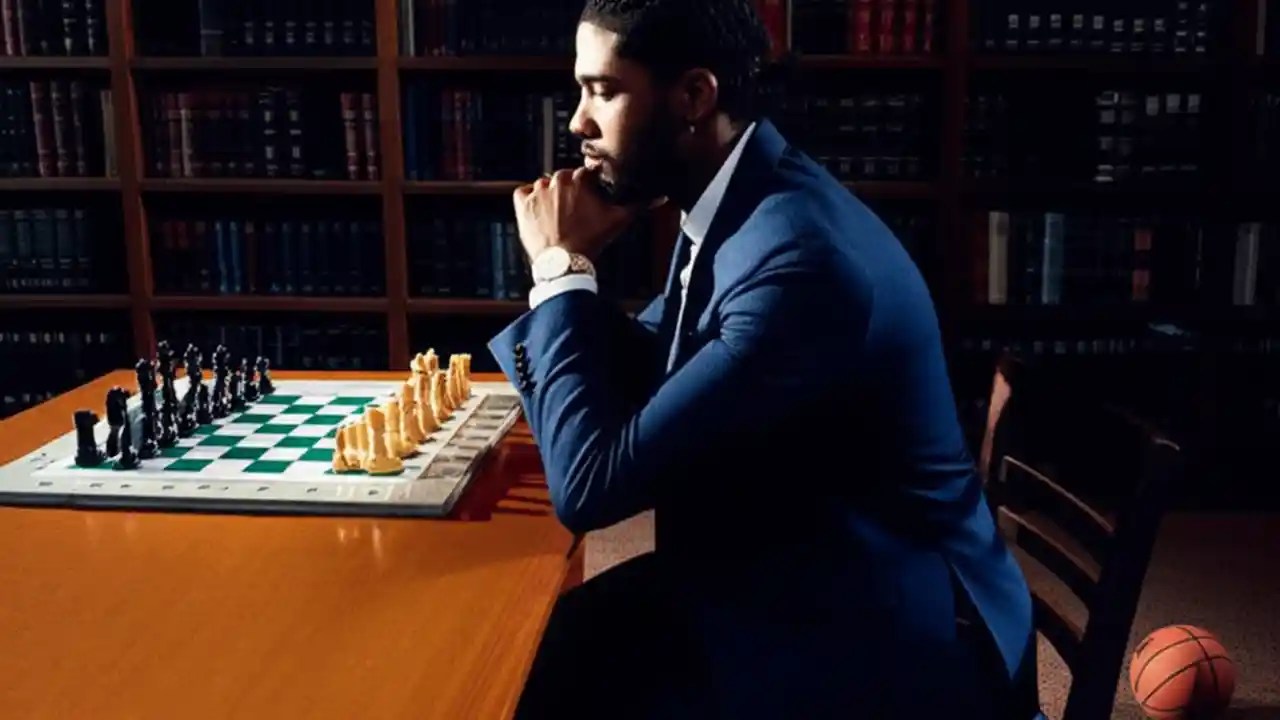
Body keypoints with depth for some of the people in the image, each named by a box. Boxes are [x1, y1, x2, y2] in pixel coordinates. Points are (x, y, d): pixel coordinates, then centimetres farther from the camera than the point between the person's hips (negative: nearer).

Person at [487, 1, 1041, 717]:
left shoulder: (799, 258, -29)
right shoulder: (739, 203, 0)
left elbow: (593, 484, -26)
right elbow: (633, 381, 10)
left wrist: (562, 267, -15)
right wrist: (572, 268, -8)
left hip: (883, 639, -8)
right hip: (780, 577, 8)